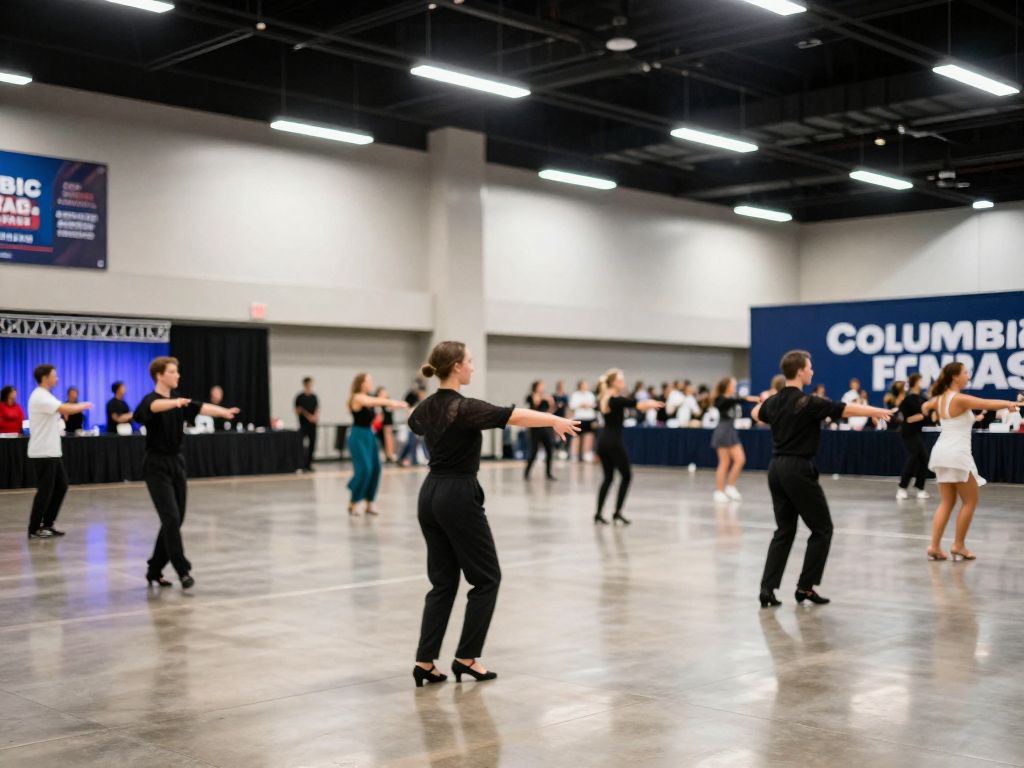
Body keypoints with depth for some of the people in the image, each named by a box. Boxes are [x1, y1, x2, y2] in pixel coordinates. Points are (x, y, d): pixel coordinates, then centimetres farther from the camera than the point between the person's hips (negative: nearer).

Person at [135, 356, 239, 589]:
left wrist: (224, 412, -27)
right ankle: (183, 570, -11)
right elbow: (156, 406, -36)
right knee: (171, 518, -14)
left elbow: (202, 408, -7)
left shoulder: (179, 401, 11)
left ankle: (154, 570, 19)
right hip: (157, 466, -7)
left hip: (176, 464, 7)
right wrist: (176, 402, -58)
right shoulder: (150, 400, -10)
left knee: (176, 520, 8)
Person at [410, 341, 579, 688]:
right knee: (486, 578, 6)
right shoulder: (465, 408, -17)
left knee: (443, 581, 12)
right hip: (459, 497, -8)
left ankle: (425, 662, 8)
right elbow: (515, 415, -24)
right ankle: (466, 657, 9)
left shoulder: (427, 407, 8)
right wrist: (556, 420, -15)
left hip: (430, 495, 8)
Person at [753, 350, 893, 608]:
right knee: (822, 529, 6)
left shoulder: (774, 402, 8)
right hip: (798, 470, -7)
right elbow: (846, 409, -9)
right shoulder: (807, 402, -14)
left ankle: (767, 588, 4)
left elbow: (757, 414, 31)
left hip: (776, 469, 8)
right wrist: (877, 411, 6)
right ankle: (805, 587, 6)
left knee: (784, 530, 12)